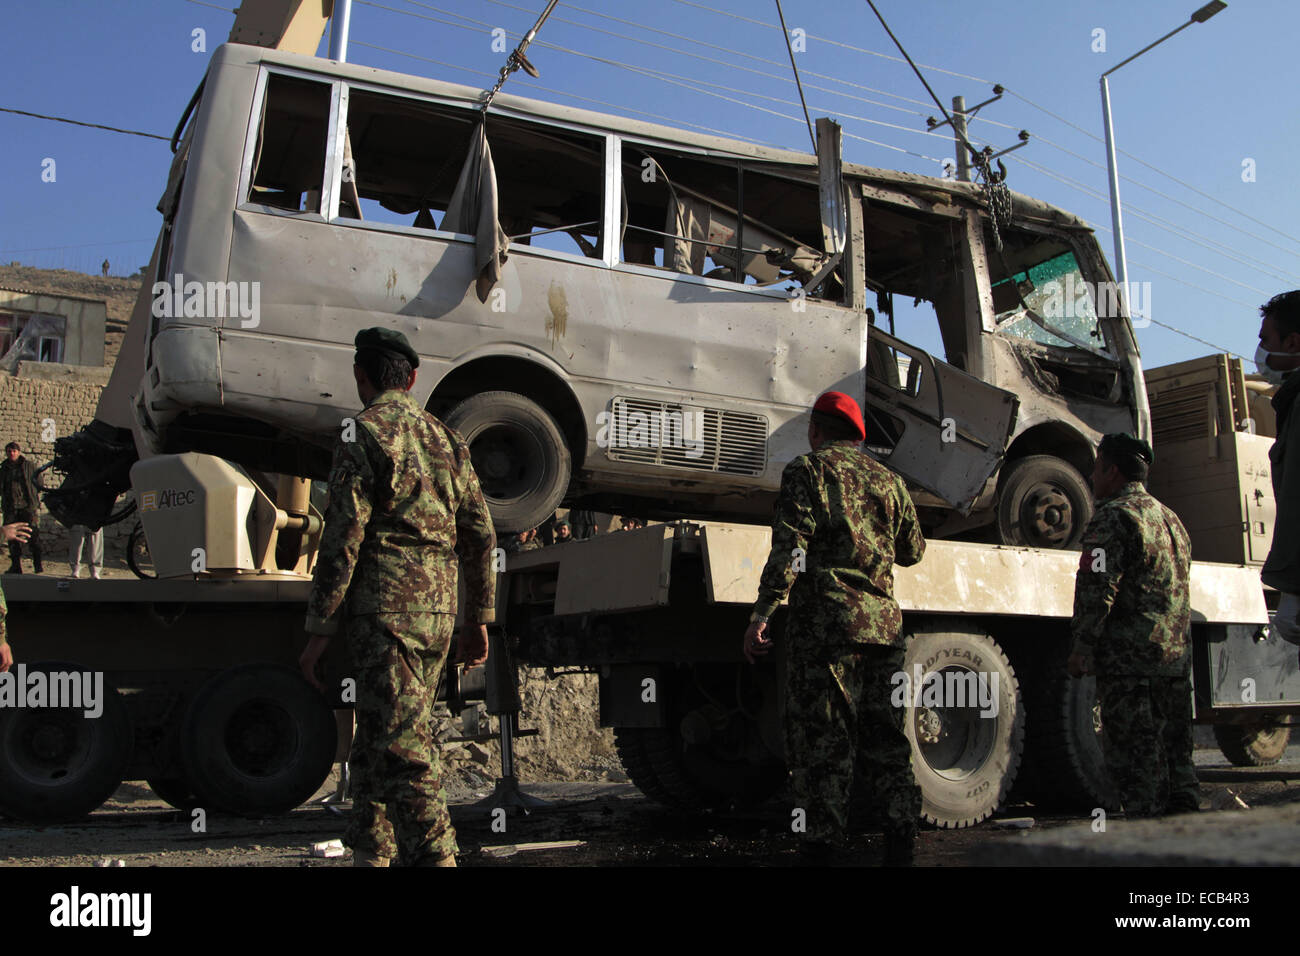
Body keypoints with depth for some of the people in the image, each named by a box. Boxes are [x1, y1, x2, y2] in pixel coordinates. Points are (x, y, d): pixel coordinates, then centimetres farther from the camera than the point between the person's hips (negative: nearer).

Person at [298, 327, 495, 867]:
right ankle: (370, 852, 28)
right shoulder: (446, 439, 16)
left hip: (386, 605, -7)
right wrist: (478, 618, 18)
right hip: (439, 610, 8)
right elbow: (480, 535, 14)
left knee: (400, 747, -8)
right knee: (377, 738, 19)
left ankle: (434, 858, -12)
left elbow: (343, 538, -12)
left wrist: (319, 630, -8)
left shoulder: (364, 434, -5)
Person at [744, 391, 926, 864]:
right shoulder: (888, 478, 17)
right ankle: (901, 823, 6)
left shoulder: (807, 470, 0)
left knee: (821, 735, -1)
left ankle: (822, 842, 1)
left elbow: (790, 547, -13)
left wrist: (761, 613, -15)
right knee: (882, 734, 13)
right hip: (883, 621, 5)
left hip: (825, 621, -5)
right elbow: (912, 550, 25)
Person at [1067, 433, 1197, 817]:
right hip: (1177, 657, 9)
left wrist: (1081, 647, -13)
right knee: (1175, 752, 15)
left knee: (1133, 757, -5)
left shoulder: (1113, 517, -10)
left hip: (1128, 659, -9)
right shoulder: (1171, 518, 20)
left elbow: (1097, 588, -18)